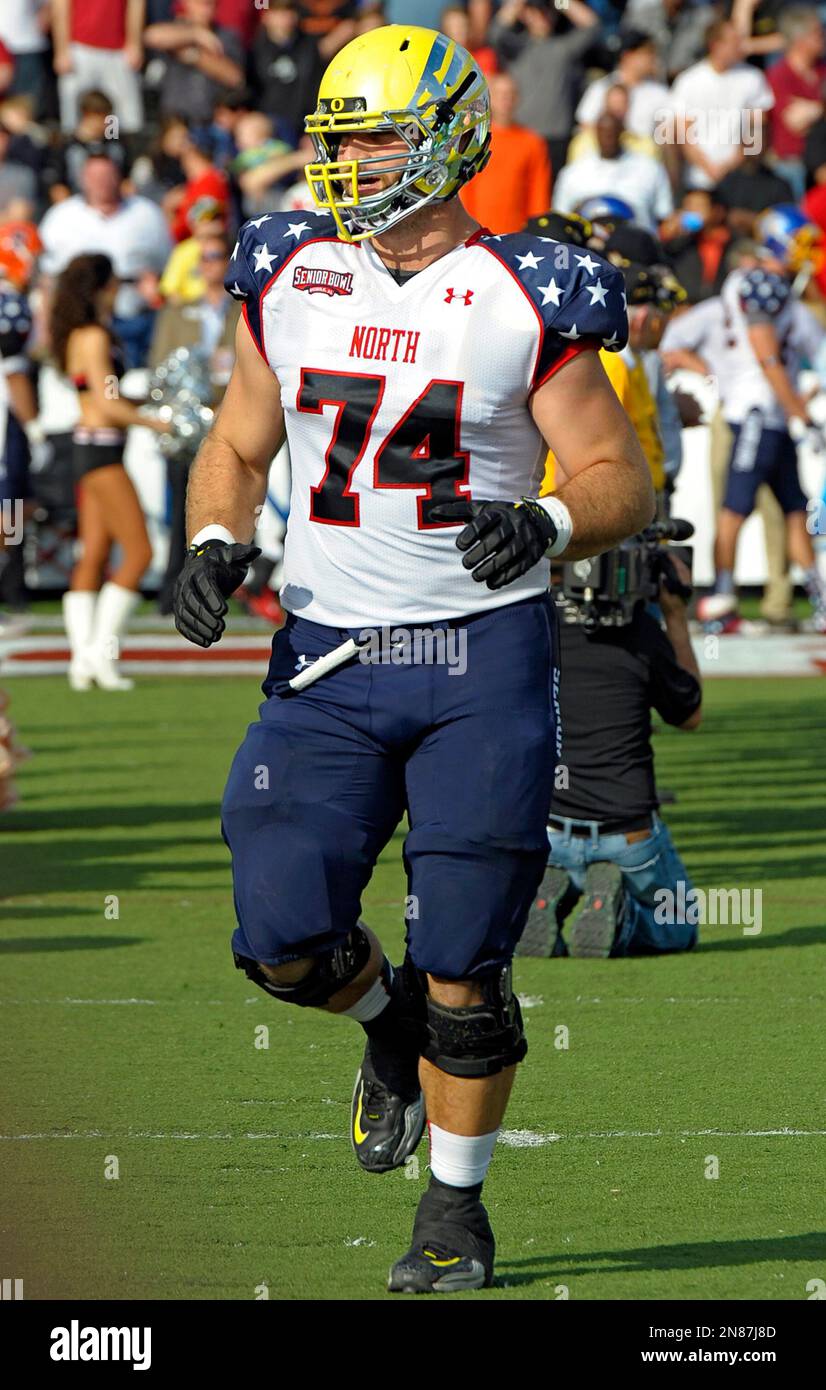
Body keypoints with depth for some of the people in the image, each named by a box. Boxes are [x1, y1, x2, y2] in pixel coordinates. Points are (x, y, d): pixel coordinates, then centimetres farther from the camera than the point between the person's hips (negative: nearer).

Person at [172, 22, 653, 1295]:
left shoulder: (522, 300, -6)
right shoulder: (290, 282, 6)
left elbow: (622, 480, -4)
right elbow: (237, 448, 16)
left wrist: (548, 523, -25)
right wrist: (214, 544, -3)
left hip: (482, 659, -3)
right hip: (330, 661, 3)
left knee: (461, 966, -3)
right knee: (284, 938, -7)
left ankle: (456, 1208, 15)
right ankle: (390, 1022, 28)